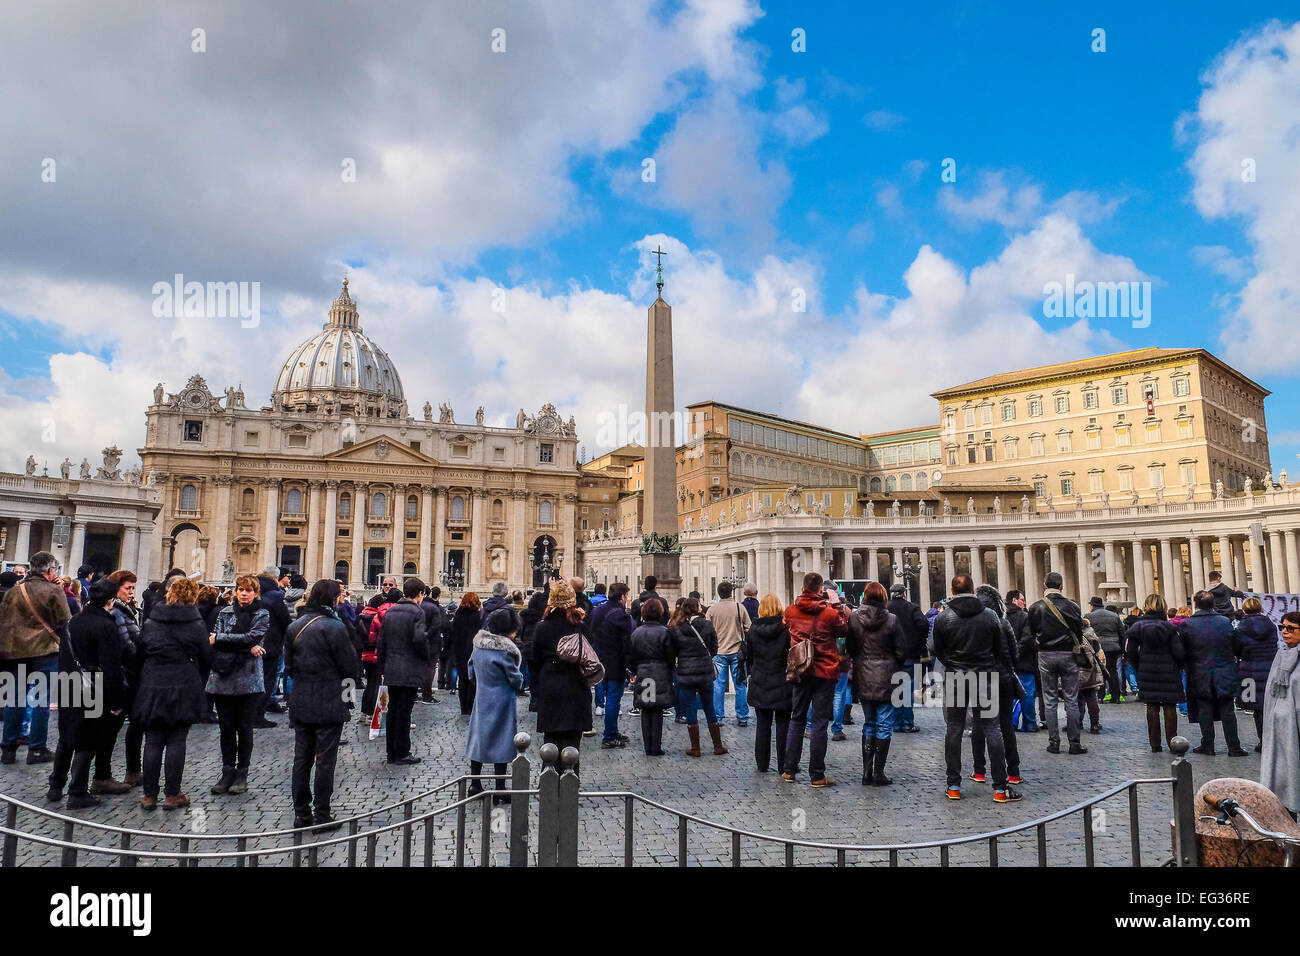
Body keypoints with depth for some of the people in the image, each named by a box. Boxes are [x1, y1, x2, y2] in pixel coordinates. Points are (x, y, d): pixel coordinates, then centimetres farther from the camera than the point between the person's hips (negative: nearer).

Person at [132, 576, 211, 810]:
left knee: (153, 742, 8)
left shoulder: (150, 623, 4)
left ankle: (149, 795, 13)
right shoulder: (196, 625, -5)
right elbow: (206, 659, 1)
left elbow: (140, 655, 8)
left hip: (152, 689, 2)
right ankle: (172, 795, 7)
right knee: (176, 742, 4)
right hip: (184, 690, -2)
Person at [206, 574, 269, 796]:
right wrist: (248, 646, -16)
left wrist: (220, 639, -8)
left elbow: (252, 637, -14)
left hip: (249, 679, -3)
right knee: (226, 728, 7)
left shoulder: (262, 615, 1)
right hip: (223, 677, 3)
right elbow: (216, 639, -4)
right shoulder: (226, 612, 9)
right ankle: (227, 773, 17)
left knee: (244, 728, 3)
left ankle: (242, 774, 14)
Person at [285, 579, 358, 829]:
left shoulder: (294, 627, 6)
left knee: (301, 759, 13)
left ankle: (301, 813, 20)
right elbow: (349, 665, -11)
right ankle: (322, 815, 7)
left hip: (300, 703, 6)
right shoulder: (335, 627, -16)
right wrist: (346, 688, 7)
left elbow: (288, 665, 11)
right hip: (329, 704, -6)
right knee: (325, 760, 2)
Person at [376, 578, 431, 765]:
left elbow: (382, 640, 10)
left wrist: (382, 666, 15)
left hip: (391, 670, 6)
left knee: (392, 710, 12)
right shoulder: (417, 612, -12)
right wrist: (426, 658, -5)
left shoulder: (389, 611, 9)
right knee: (404, 711, -1)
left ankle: (392, 752, 19)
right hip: (410, 671, -6)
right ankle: (401, 753, 5)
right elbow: (419, 638, -22)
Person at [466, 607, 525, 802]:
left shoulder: (479, 643, 0)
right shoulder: (504, 649, -21)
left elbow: (472, 669, 11)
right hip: (501, 701, -7)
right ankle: (500, 791, 6)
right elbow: (515, 678, -13)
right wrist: (519, 683, 8)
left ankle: (475, 785, 25)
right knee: (501, 742, 1)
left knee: (479, 738, 16)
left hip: (481, 698, 7)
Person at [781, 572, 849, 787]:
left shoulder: (790, 612, -4)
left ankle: (790, 770, 17)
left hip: (800, 672, 3)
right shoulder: (830, 613, -13)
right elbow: (844, 631, 5)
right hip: (825, 673, -3)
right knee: (820, 722, 2)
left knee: (796, 719, 14)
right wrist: (837, 604, 9)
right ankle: (817, 775, 6)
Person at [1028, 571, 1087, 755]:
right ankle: (1074, 742, 7)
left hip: (1045, 656, 0)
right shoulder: (1071, 606, -4)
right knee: (1071, 700, 5)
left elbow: (1032, 633, 2)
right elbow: (1079, 632, 2)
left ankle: (1054, 742, 7)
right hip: (1068, 655, 0)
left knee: (1050, 701, 6)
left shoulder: (1036, 608, -3)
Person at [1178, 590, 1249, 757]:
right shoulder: (1225, 622, -3)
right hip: (1224, 674, 2)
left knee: (1205, 711, 6)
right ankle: (1234, 747, 10)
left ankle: (1207, 745, 11)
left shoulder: (1188, 624, -10)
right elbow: (1234, 646, 6)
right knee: (1227, 711, 8)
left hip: (1200, 676, -2)